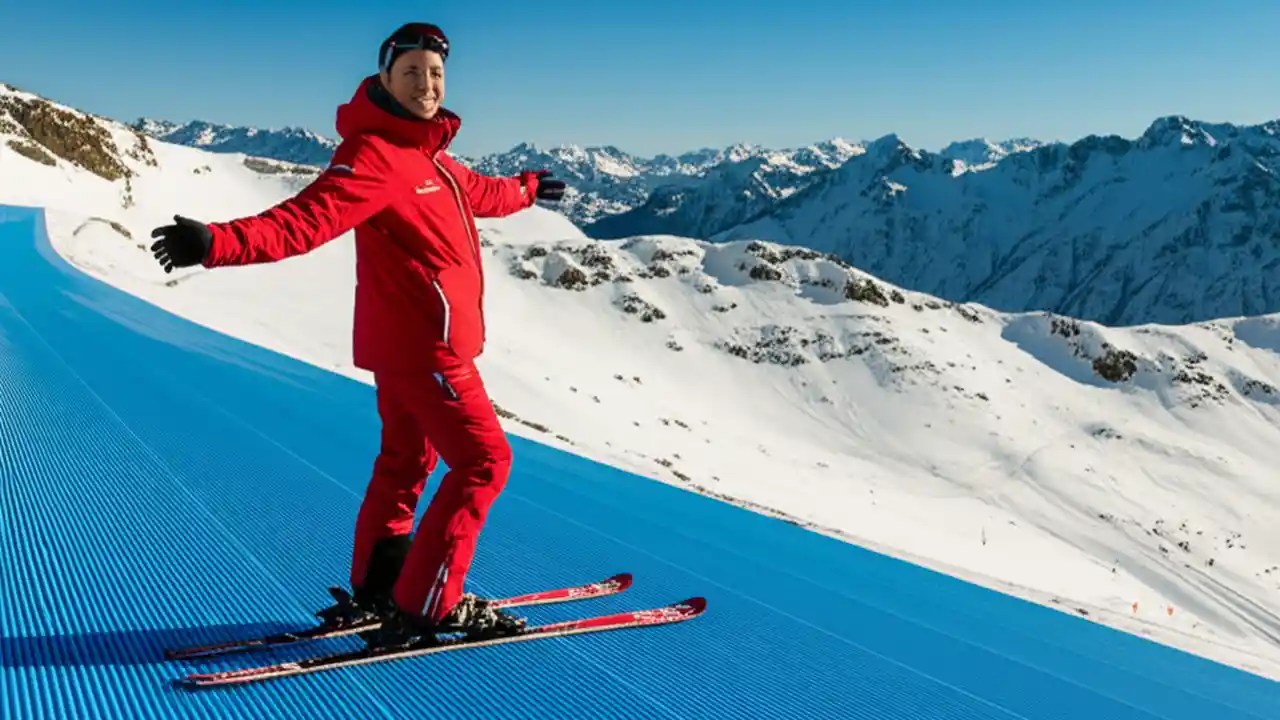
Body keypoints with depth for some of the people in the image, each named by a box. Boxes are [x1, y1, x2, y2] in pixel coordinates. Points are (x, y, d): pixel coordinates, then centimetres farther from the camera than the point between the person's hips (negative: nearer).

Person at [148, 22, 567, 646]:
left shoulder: (429, 154, 11)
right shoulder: (373, 156, -19)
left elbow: (478, 194, 32)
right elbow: (306, 218, -33)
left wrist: (527, 189, 49)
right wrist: (219, 242, -49)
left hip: (407, 341, 10)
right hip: (425, 345, -10)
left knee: (405, 460, 19)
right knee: (482, 459, -4)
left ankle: (373, 589, 32)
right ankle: (425, 607, 3)